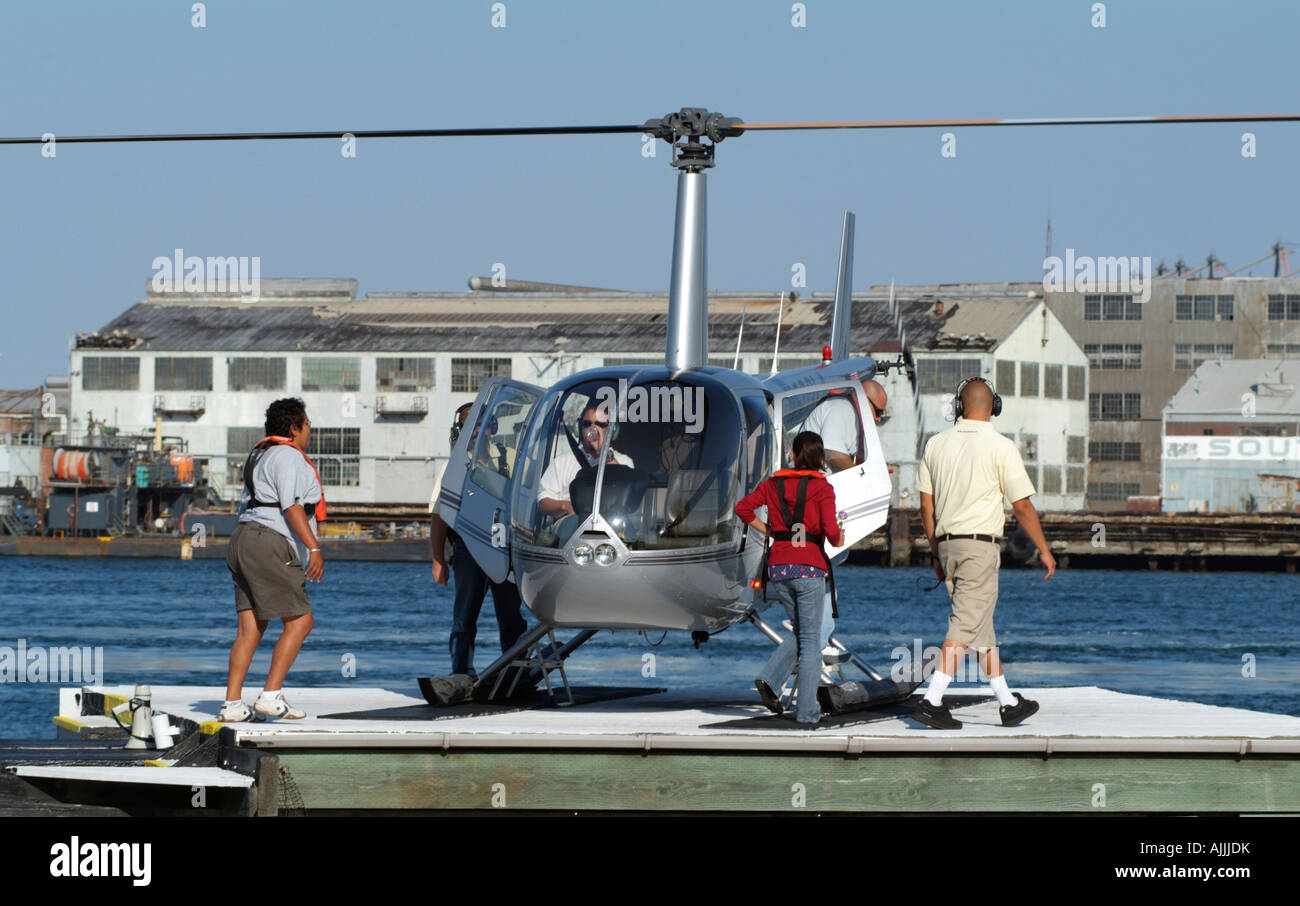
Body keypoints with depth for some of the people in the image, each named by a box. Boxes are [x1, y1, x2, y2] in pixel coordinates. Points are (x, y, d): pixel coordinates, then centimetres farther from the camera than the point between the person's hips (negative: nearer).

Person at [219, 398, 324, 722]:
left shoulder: (260, 457, 24)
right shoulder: (288, 457, -8)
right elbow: (292, 506, -19)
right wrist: (314, 548, -24)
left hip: (244, 538, 10)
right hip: (270, 545, -10)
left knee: (250, 628, 5)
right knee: (300, 621, -6)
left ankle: (232, 704, -2)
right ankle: (271, 696, -11)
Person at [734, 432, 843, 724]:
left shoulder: (774, 483, 7)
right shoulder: (822, 488, -6)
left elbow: (742, 507, 2)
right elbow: (830, 531, -15)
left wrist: (768, 530, 13)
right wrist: (838, 540, 8)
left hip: (779, 567, 4)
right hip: (809, 567, -4)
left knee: (801, 632, 20)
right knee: (811, 640, 5)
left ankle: (770, 679, -2)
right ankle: (807, 710, 3)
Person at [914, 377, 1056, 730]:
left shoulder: (936, 445, 7)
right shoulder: (1000, 447, -8)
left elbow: (926, 506, 11)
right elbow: (1022, 506, -7)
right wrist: (1044, 550, 4)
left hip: (947, 544, 6)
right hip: (980, 545, -6)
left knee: (981, 626, 14)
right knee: (966, 627, -8)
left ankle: (1008, 704, 23)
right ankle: (931, 702, -18)